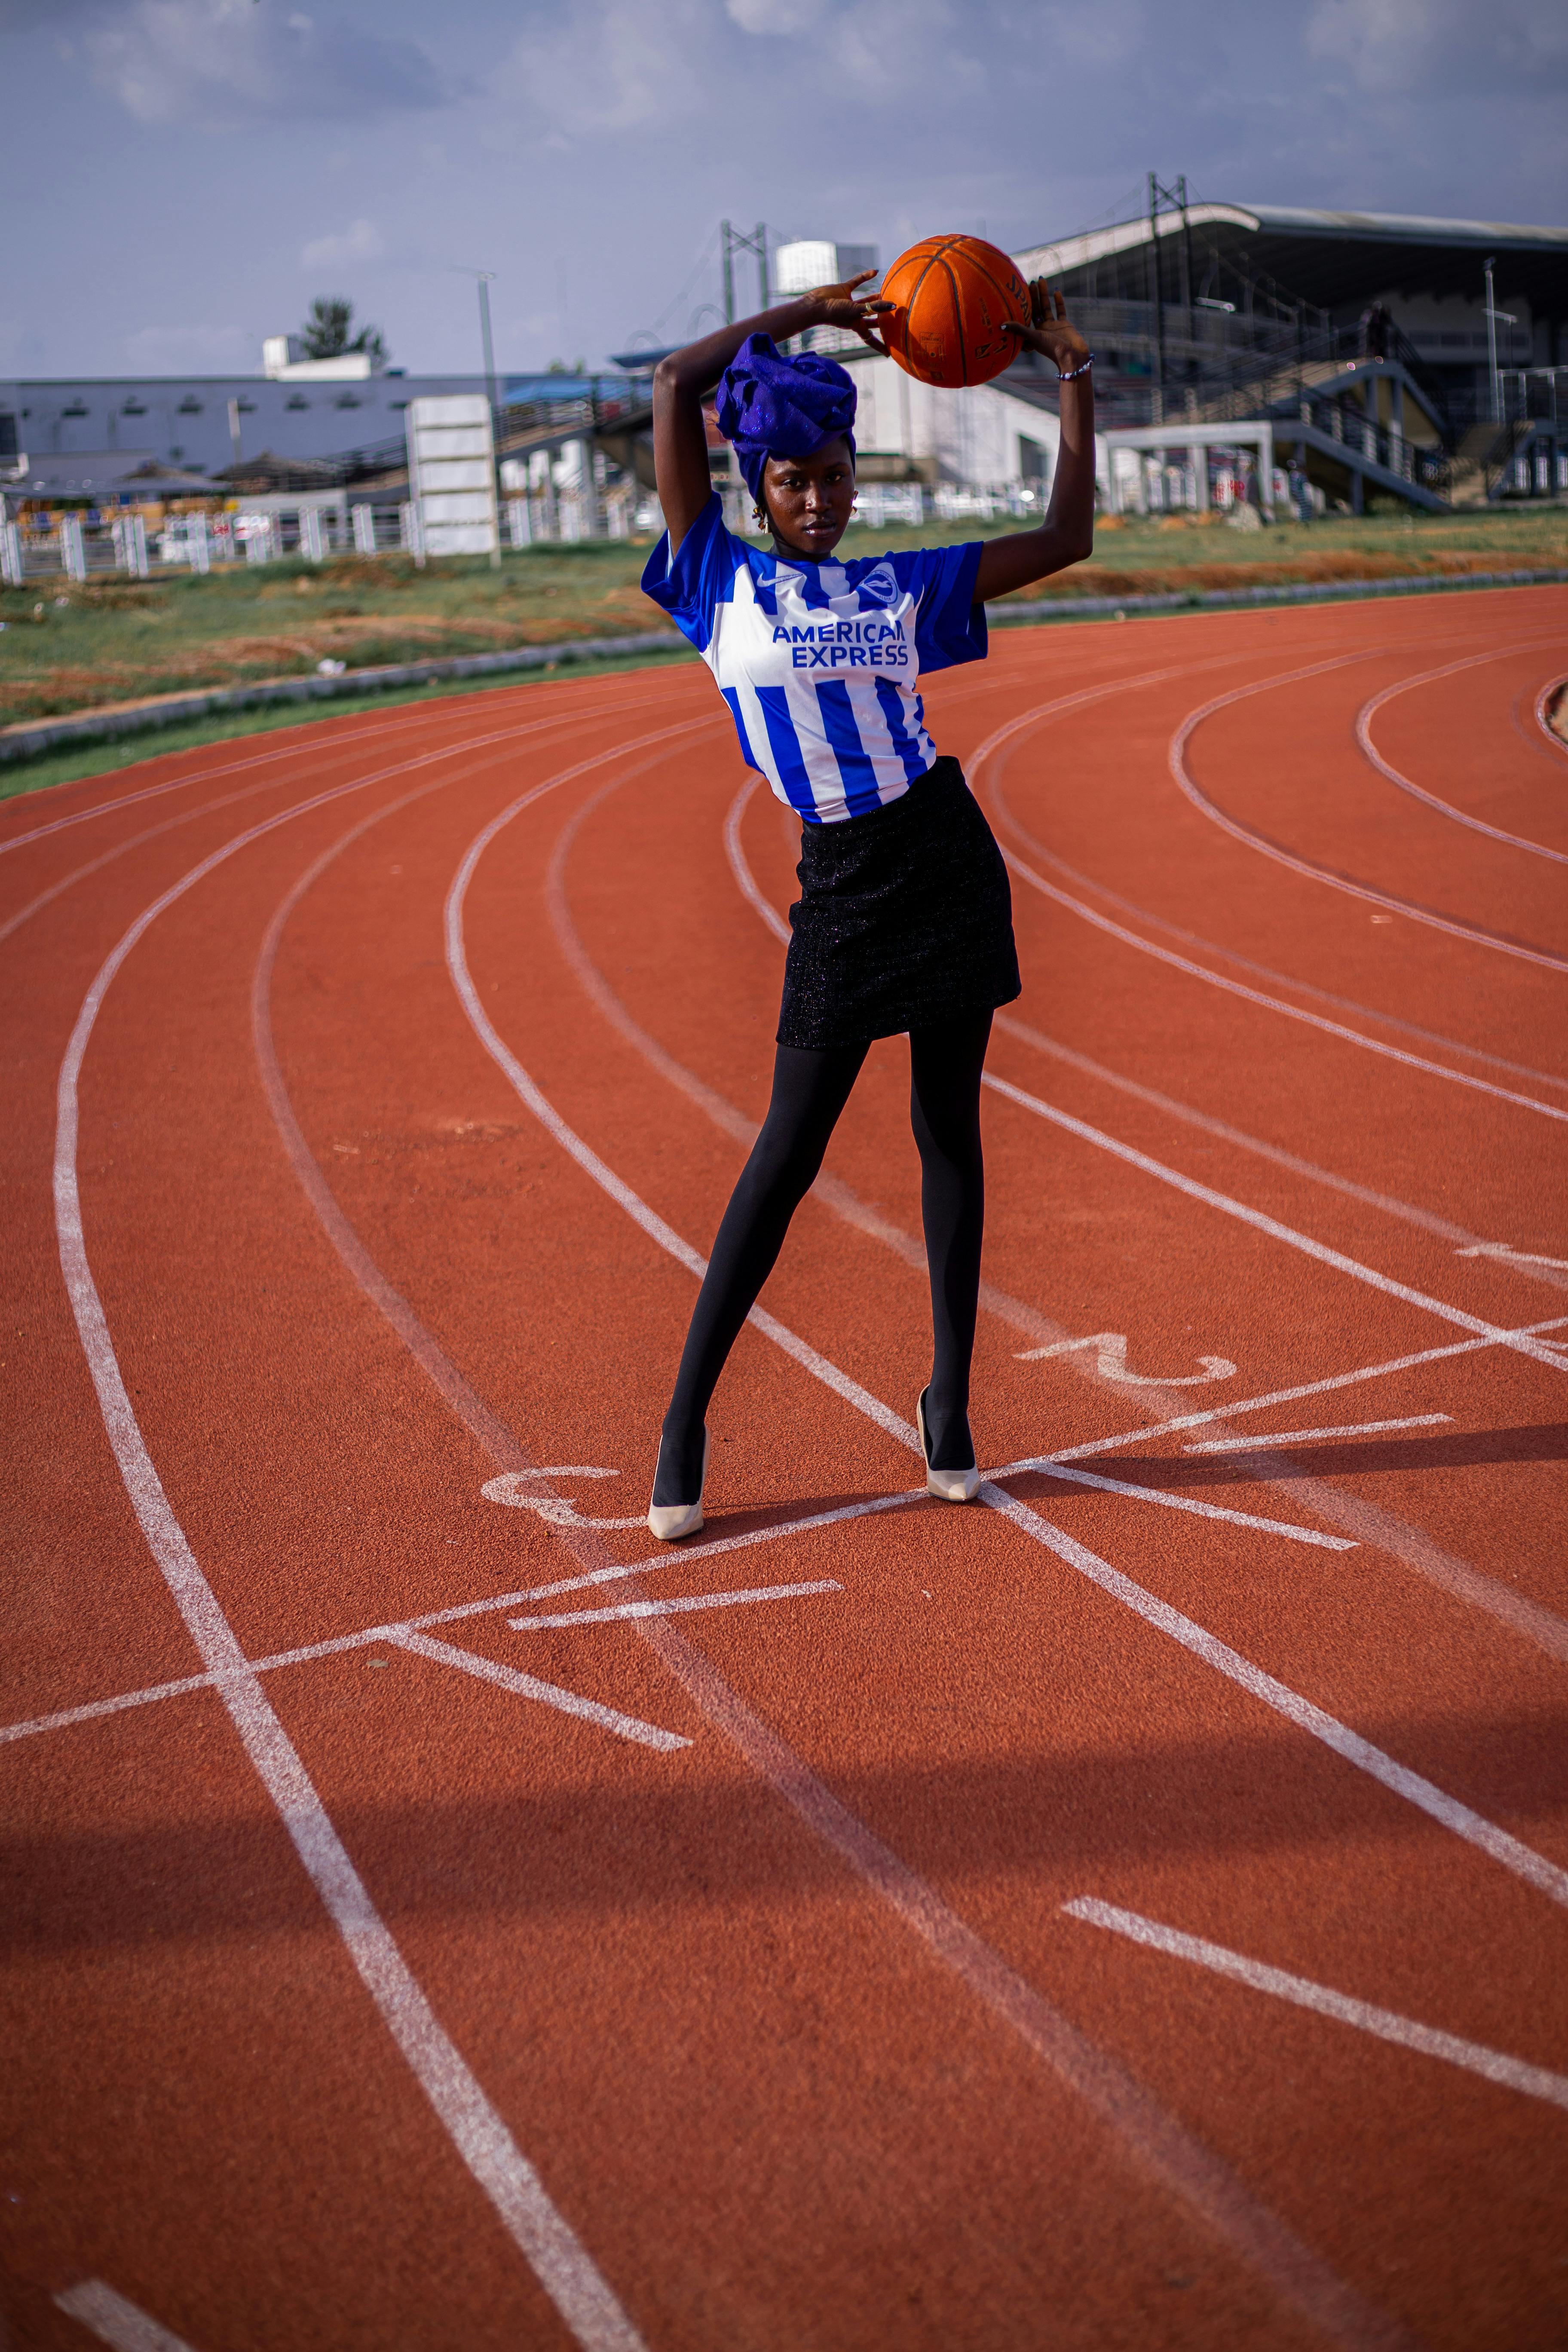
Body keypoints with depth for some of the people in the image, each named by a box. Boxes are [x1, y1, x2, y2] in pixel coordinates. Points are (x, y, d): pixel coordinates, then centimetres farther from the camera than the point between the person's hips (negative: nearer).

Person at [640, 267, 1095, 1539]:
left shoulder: (901, 589, 9)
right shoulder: (719, 578, 2)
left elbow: (1066, 538, 13)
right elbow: (674, 383, -1)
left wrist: (1073, 372, 14)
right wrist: (813, 311, 4)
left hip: (949, 862, 3)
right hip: (842, 886, -3)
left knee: (949, 1132, 7)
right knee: (790, 1148, -4)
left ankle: (950, 1398, 17)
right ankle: (687, 1415, 6)